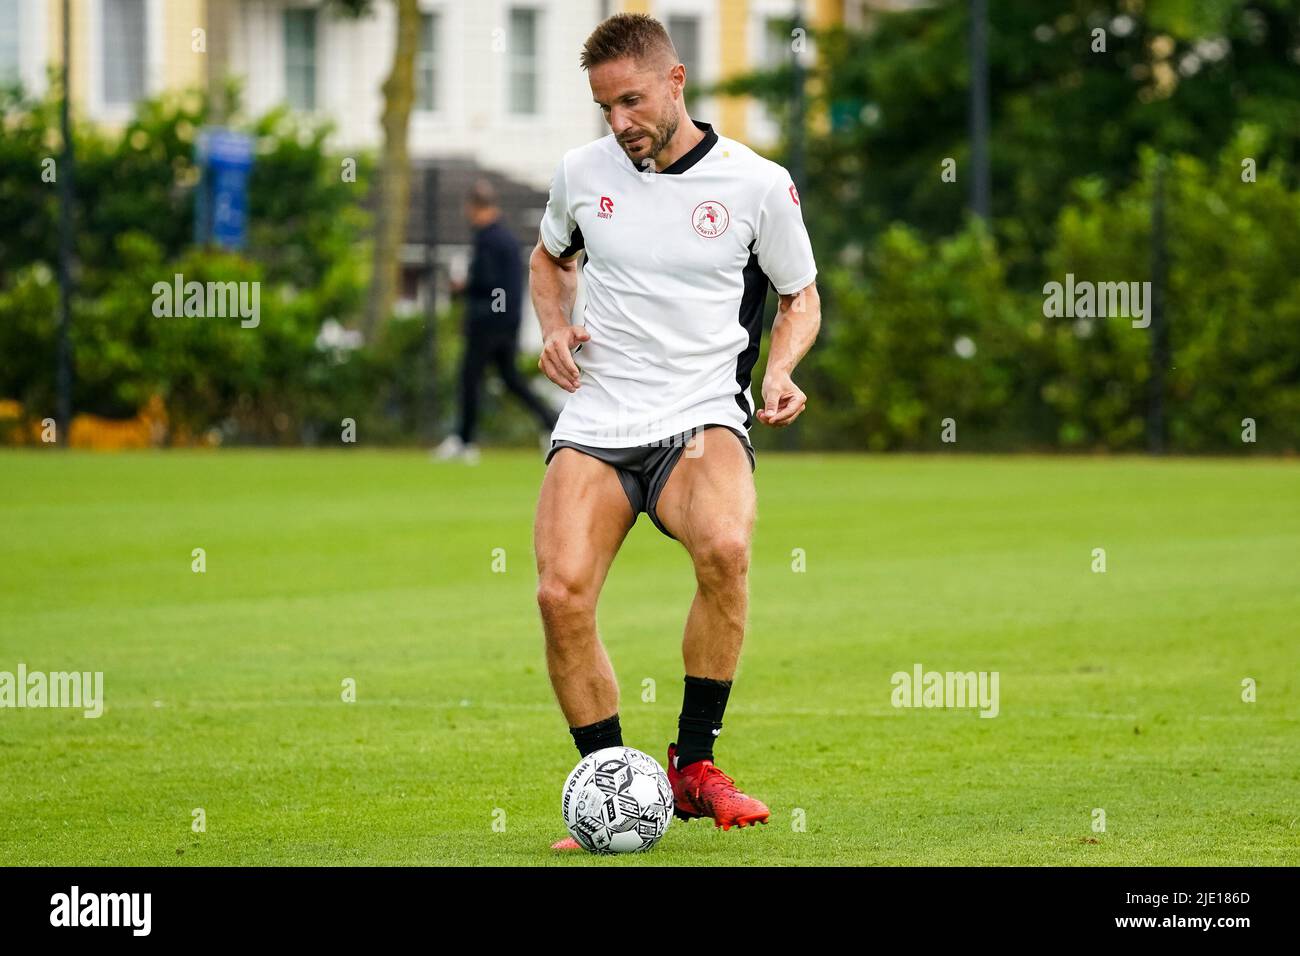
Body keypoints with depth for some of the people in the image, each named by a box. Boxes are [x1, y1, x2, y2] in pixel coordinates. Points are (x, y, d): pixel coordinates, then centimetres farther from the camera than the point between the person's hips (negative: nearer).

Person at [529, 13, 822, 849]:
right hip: (595, 425, 2)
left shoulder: (758, 184, -1)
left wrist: (780, 371, -6)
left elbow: (801, 296, 14)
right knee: (562, 595, -20)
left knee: (726, 546, -34)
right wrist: (555, 328, 8)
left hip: (703, 418, -2)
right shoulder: (582, 173, 7)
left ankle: (695, 765, -16)